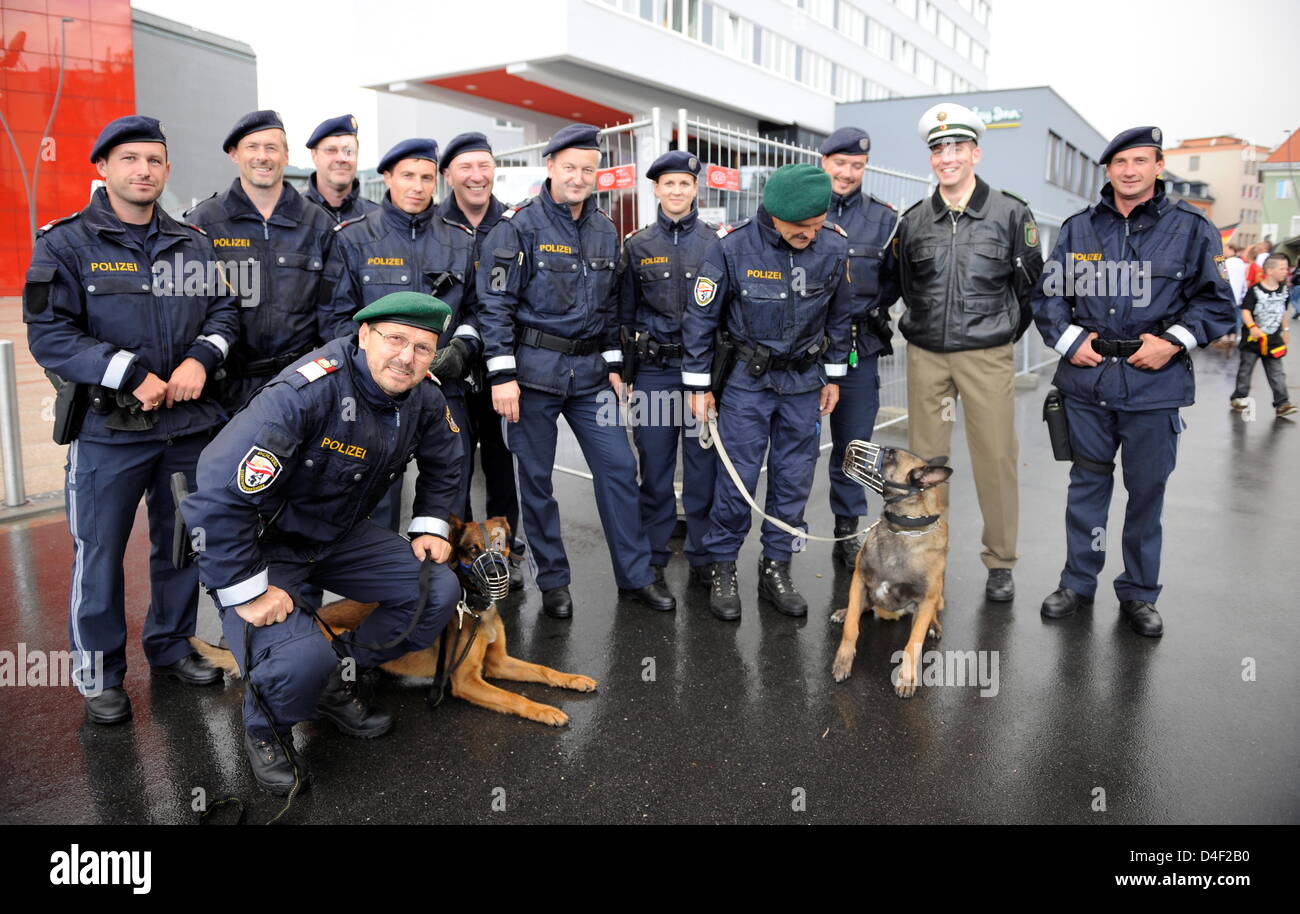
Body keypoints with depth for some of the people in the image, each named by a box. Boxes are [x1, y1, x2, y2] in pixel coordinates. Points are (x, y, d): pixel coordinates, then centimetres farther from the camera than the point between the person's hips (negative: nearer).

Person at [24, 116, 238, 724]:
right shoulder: (65, 244, -3)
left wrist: (200, 359, -13)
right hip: (107, 428, -4)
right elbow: (48, 335, -10)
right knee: (99, 554, 4)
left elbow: (223, 311, 8)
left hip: (190, 423, 4)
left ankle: (171, 648, 33)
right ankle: (99, 676, 20)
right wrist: (131, 376, -19)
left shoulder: (194, 244, 10)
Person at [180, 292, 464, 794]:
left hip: (340, 535, 7)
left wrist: (431, 527, 2)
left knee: (438, 591, -6)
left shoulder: (423, 397, -9)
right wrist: (246, 592, -29)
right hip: (264, 543, -7)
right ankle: (264, 729, 8)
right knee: (303, 658, -29)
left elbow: (443, 464, 14)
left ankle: (337, 682, 13)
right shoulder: (307, 392, -33)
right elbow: (217, 495, -35)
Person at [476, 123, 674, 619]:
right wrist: (502, 375, -15)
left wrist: (613, 364, 13)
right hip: (535, 369, -4)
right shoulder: (519, 226, -6)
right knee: (535, 478, 4)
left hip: (589, 370, 5)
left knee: (618, 466, 3)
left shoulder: (605, 230, 11)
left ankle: (635, 575, 17)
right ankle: (553, 581, 20)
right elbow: (494, 304, -10)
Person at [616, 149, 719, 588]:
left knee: (703, 465, 4)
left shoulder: (715, 242, 6)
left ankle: (702, 556, 17)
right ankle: (652, 555, 19)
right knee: (654, 466, 6)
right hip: (653, 369, 1)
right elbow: (624, 312, 10)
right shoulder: (637, 245, 7)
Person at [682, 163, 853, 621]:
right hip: (746, 376, -3)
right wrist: (698, 386, -6)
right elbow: (699, 316, -9)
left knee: (794, 479, 8)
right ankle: (722, 568, 16)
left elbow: (840, 314, 7)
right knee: (738, 476, -1)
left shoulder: (834, 247, -8)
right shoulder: (732, 246, -17)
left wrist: (834, 376, 11)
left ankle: (776, 569, 23)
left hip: (804, 380, 3)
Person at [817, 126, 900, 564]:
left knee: (852, 445, 10)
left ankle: (847, 533, 23)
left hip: (858, 350, 2)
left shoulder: (884, 219, 6)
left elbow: (897, 277, 13)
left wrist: (868, 309, -1)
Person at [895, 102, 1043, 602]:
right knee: (924, 456, 8)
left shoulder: (1011, 213, 0)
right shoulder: (913, 221, 8)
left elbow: (1030, 282, 6)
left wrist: (1004, 329, 9)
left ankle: (1000, 562, 14)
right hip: (926, 355, 3)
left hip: (988, 355, -2)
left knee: (996, 457, -1)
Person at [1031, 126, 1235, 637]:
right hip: (1086, 380, 2)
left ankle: (1138, 594, 22)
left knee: (1147, 490, 7)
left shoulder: (1191, 229, 2)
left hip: (1154, 382, -1)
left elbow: (1216, 301, 4)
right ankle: (1078, 583, 24)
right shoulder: (1079, 228, 8)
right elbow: (1048, 294, 12)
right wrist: (1068, 340, -3)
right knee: (1087, 482, 11)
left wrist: (1174, 341, -11)